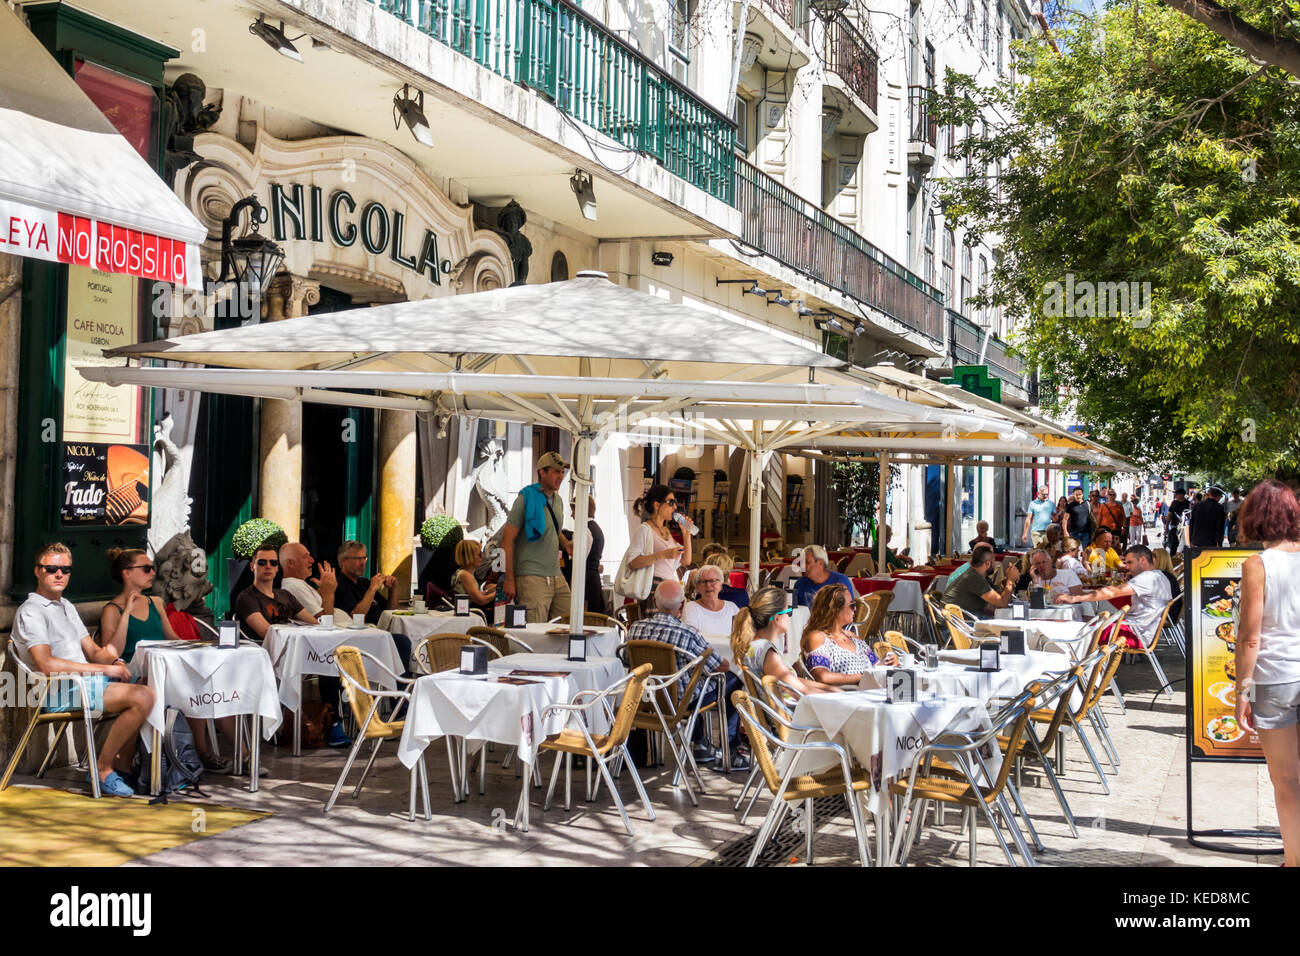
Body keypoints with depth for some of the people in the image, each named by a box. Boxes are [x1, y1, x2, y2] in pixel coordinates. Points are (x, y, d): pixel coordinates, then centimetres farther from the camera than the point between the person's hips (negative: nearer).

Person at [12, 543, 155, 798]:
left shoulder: (66, 606, 23)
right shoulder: (30, 612, -7)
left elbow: (92, 651, 21)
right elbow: (47, 665, -20)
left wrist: (115, 661, -3)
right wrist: (105, 669, -19)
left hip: (87, 681, 9)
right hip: (60, 691, -9)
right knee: (143, 697, -25)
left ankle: (124, 762, 6)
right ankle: (102, 767, -12)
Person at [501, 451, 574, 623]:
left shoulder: (557, 500, 15)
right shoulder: (526, 499, -8)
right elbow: (507, 540, -10)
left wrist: (566, 543, 8)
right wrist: (509, 580, -15)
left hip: (556, 576, 8)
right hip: (532, 577, -8)